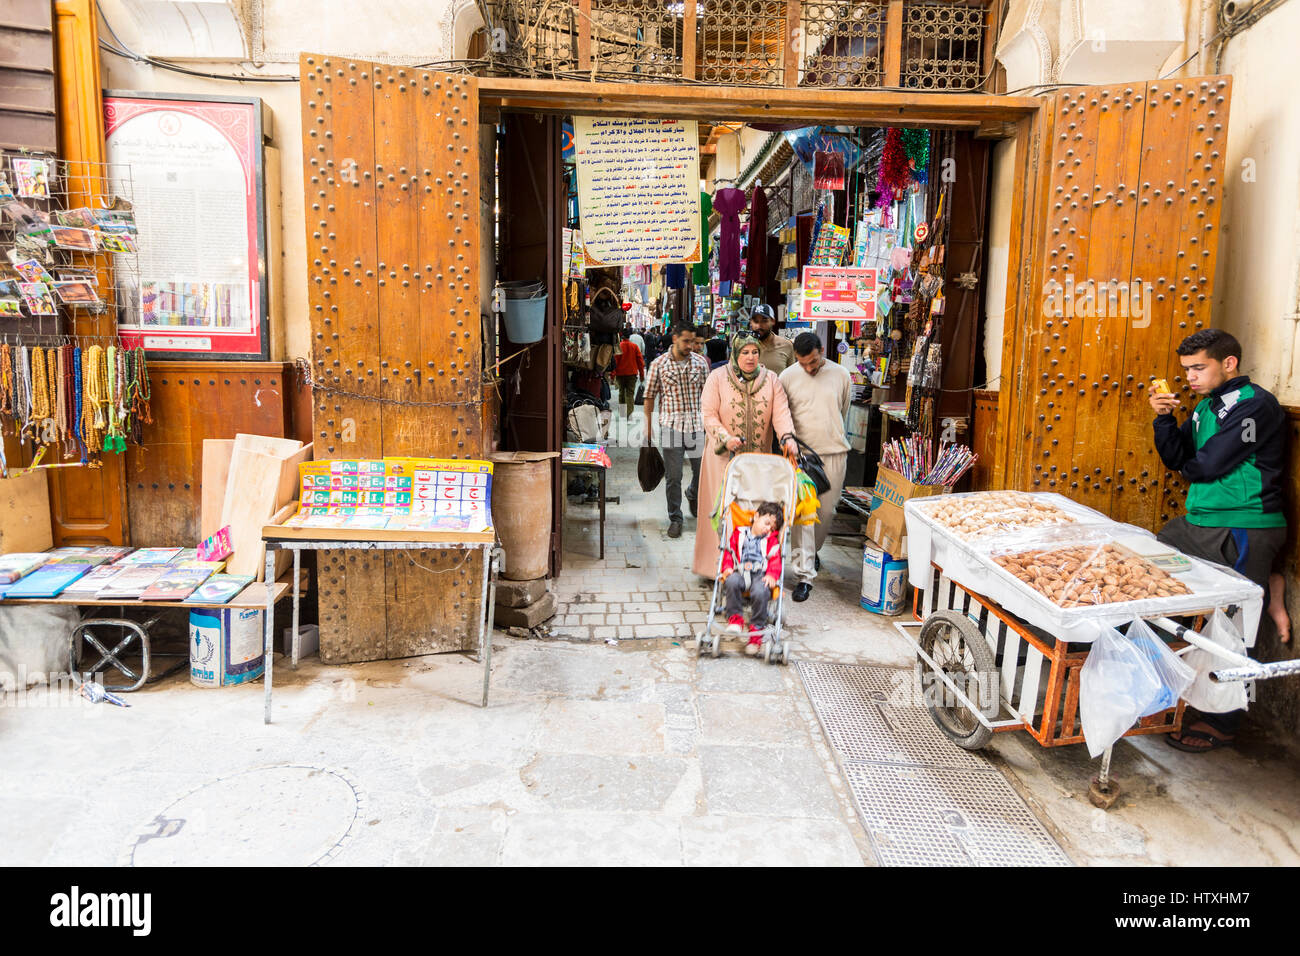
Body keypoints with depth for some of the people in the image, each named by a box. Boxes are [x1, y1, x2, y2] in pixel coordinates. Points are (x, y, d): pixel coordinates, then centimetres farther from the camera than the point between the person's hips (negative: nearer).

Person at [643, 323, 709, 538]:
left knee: (703, 471, 11)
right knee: (673, 476, 0)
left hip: (697, 427, 2)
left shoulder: (700, 362, 5)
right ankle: (675, 519, 13)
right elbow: (649, 397, 4)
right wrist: (648, 426, 2)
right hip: (671, 427, -2)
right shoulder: (659, 364, -2)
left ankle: (693, 495, 44)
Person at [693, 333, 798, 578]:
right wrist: (726, 438, -18)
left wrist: (788, 437, -22)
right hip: (724, 456, -2)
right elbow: (708, 414, -4)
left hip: (758, 457, 2)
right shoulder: (717, 378, 0)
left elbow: (781, 411, -4)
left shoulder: (770, 380, 6)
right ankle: (720, 565, 7)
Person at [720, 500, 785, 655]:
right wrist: (727, 568, -4)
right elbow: (729, 553, 15)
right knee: (732, 582, -35)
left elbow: (775, 560, 9)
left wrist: (772, 575, -11)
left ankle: (757, 629, -18)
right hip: (739, 572, 1)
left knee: (760, 592, -34)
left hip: (760, 574, -1)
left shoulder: (772, 540, 20)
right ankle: (735, 618, -21)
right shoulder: (739, 533, 19)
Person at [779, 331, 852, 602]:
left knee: (826, 510, 10)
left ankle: (811, 551, 37)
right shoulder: (788, 377, -3)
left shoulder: (840, 374, 2)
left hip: (834, 452, 2)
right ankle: (804, 574, -6)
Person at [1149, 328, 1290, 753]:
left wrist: (1190, 467, 4)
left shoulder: (1254, 404, -13)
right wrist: (1164, 417, -4)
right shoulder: (1207, 405, 13)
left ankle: (1221, 723, 7)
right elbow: (1176, 458, 9)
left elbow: (1209, 464, -18)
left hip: (1243, 532, -9)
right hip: (1199, 523, 9)